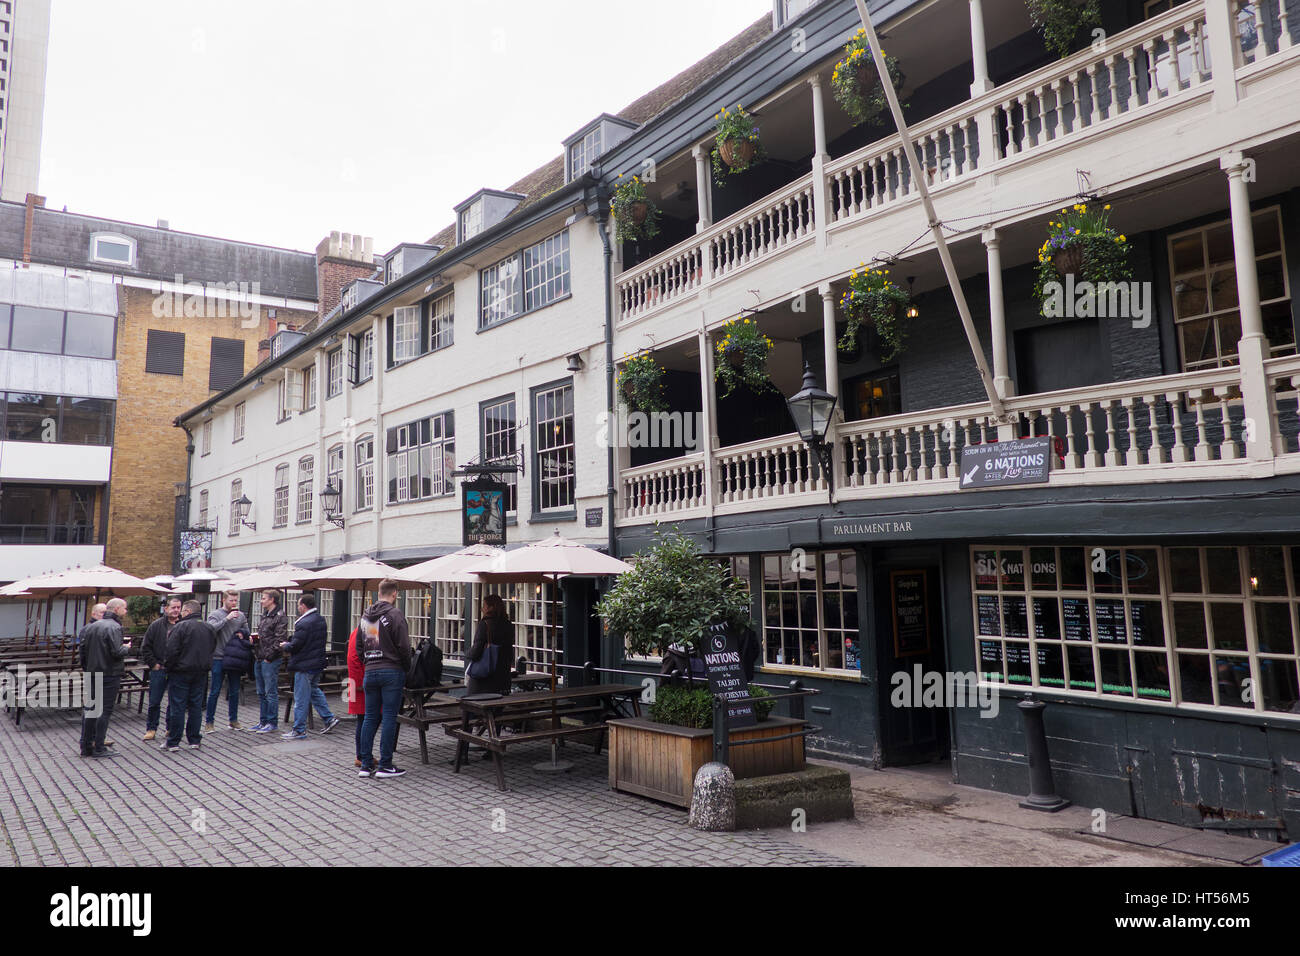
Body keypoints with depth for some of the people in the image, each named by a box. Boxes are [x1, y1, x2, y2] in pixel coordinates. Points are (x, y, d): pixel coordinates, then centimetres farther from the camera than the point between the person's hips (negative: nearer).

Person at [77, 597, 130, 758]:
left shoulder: (91, 626, 11)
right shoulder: (113, 627, -14)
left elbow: (82, 650, 13)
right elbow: (117, 652, -22)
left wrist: (86, 669, 22)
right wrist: (126, 648, -1)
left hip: (92, 674, 8)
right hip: (109, 675, -8)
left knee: (89, 709, 14)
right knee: (104, 711, -2)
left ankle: (86, 746, 20)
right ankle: (98, 748, 0)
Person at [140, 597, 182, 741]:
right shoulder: (156, 626, 0)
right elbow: (145, 647, 3)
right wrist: (153, 664, -3)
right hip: (159, 670, 0)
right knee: (154, 702, 5)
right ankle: (151, 728, 18)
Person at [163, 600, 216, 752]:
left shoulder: (181, 627, -14)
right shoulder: (210, 628, 7)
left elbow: (172, 651, -17)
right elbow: (211, 650, 13)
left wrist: (167, 666, -4)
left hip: (180, 672, -6)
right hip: (199, 673, 6)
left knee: (177, 707, 1)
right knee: (196, 707, 11)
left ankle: (173, 742, 6)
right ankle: (194, 740, 15)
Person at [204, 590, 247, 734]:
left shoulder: (240, 615, 9)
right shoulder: (215, 615, -2)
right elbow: (212, 628, -19)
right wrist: (227, 618, -22)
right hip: (219, 658, -4)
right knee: (215, 691, 1)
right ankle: (209, 722, 11)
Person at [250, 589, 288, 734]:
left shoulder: (280, 617, -12)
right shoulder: (265, 616, 17)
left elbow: (279, 640, -17)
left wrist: (269, 656, -18)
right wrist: (255, 639, 5)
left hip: (271, 660, -9)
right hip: (260, 659, 9)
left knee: (271, 692, -4)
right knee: (261, 693, 14)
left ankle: (272, 722, 2)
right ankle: (263, 721, 22)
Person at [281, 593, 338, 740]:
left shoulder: (304, 623, -21)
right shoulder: (321, 620, 8)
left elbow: (294, 646, -21)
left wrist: (285, 645, 3)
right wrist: (289, 643, 19)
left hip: (305, 665, -9)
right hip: (318, 663, 9)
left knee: (301, 698, 0)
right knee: (314, 691, 23)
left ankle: (299, 730, 7)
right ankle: (329, 718, 22)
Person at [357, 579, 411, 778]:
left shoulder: (365, 616, 12)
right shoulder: (395, 615, -10)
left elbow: (358, 646, 15)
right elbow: (403, 647, -13)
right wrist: (406, 669, 1)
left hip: (370, 672, 6)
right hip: (392, 672, -6)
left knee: (370, 718, 11)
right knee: (389, 718, -2)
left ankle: (366, 765, 13)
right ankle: (385, 765, 1)